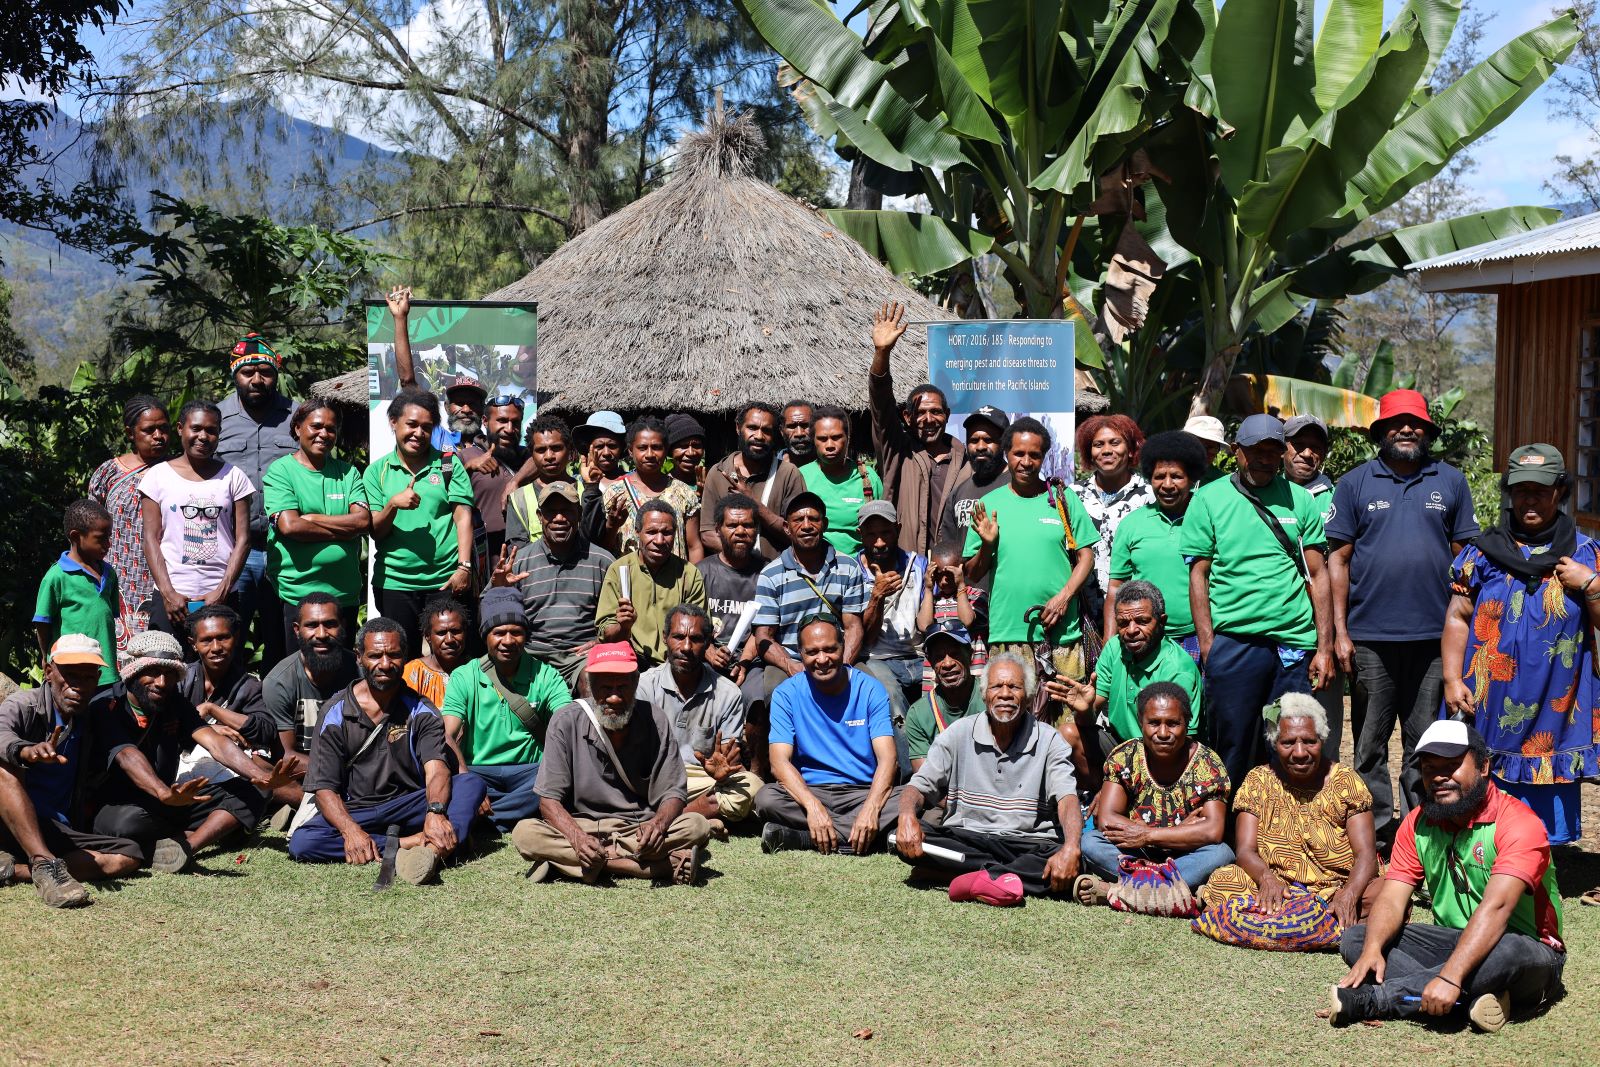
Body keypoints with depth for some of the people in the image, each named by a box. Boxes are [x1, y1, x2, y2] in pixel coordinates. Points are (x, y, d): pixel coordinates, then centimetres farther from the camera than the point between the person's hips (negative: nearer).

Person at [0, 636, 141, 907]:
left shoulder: (88, 724, 16)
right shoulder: (23, 705, -2)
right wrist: (27, 751, -48)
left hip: (59, 836, 4)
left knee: (128, 855, -20)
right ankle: (45, 865, -44)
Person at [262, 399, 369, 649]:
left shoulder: (348, 473, 10)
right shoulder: (280, 471, -1)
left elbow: (364, 521, -4)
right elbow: (289, 526, -14)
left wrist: (312, 518, -11)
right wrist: (344, 530, -8)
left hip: (344, 592, 4)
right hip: (296, 594, -4)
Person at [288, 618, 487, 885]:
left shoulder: (421, 712, 3)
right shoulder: (336, 714, 2)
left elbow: (436, 769, -14)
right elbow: (324, 787, -6)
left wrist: (436, 813, -37)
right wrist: (351, 831, -27)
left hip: (407, 808, 0)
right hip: (353, 813, 0)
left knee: (472, 783, -24)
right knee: (301, 843, -30)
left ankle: (431, 850, -52)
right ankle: (411, 842, -29)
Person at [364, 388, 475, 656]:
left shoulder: (448, 463, 7)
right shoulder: (378, 471, 8)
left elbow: (463, 516, 0)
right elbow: (375, 531, 4)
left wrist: (464, 568, -10)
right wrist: (393, 505, -16)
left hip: (446, 582, -1)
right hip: (394, 582, 1)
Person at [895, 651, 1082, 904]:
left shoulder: (1049, 741, 2)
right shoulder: (958, 734, 6)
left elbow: (1067, 798, -11)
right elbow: (920, 786, 4)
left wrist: (1071, 850, -32)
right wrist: (907, 816, -22)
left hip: (1028, 844, -1)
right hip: (962, 840, 1)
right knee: (903, 839, -27)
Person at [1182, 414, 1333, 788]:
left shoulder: (1299, 499, 9)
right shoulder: (1209, 499, 3)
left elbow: (1318, 576, 10)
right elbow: (1198, 576, 2)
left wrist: (1325, 647, 3)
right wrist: (1207, 646, -5)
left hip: (1295, 644, 2)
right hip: (1232, 641, -2)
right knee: (1232, 750, 1)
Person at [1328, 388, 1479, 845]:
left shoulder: (1451, 482, 9)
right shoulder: (1355, 484, 6)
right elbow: (1338, 558, 4)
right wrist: (1339, 632, -3)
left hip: (1434, 636, 1)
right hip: (1371, 636, -1)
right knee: (1370, 740, 4)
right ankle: (1377, 825, 14)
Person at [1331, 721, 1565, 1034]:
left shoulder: (1518, 823, -19)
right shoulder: (1418, 823, 2)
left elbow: (1495, 908, -32)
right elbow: (1392, 898, -7)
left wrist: (1450, 976, -44)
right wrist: (1372, 949, -29)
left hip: (1530, 949, -6)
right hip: (1452, 942, 6)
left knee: (1508, 952, -41)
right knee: (1354, 938, -12)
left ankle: (1374, 999, -37)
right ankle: (1472, 998, -32)